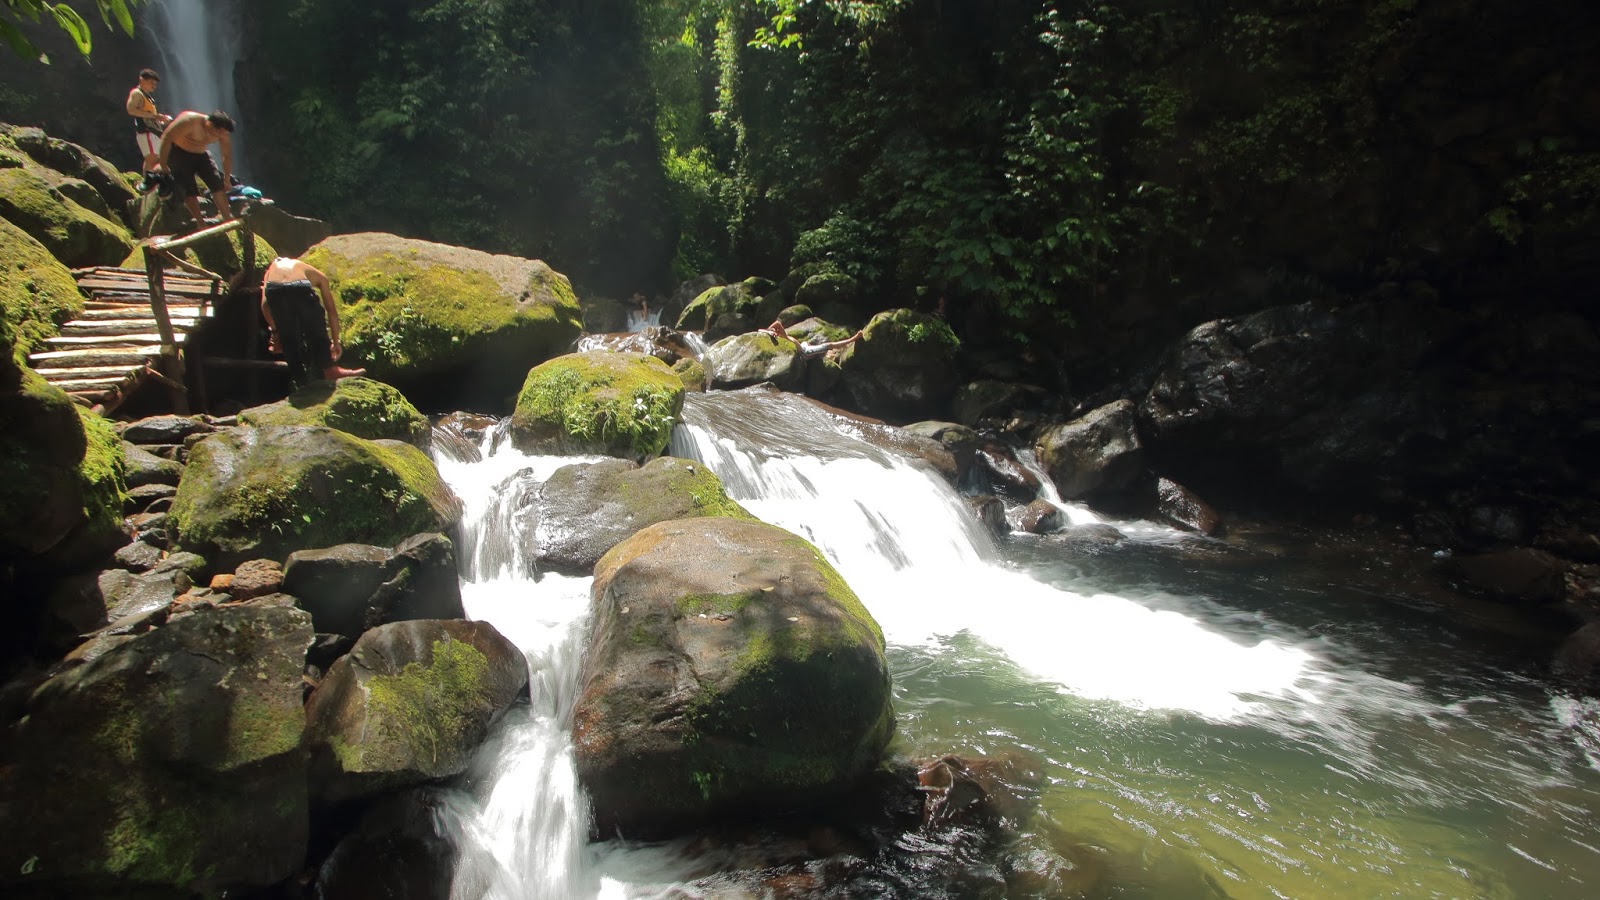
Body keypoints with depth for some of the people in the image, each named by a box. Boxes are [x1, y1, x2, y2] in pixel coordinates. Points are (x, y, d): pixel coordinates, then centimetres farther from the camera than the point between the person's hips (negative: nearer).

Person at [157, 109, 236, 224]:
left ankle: (228, 219, -4)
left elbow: (227, 156, -3)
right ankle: (201, 223, -15)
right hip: (178, 153, -5)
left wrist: (227, 180, 0)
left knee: (217, 184, -9)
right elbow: (166, 138, -27)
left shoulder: (223, 132, -16)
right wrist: (163, 166, -27)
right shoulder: (190, 121, -32)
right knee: (188, 189, -15)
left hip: (200, 154, 5)